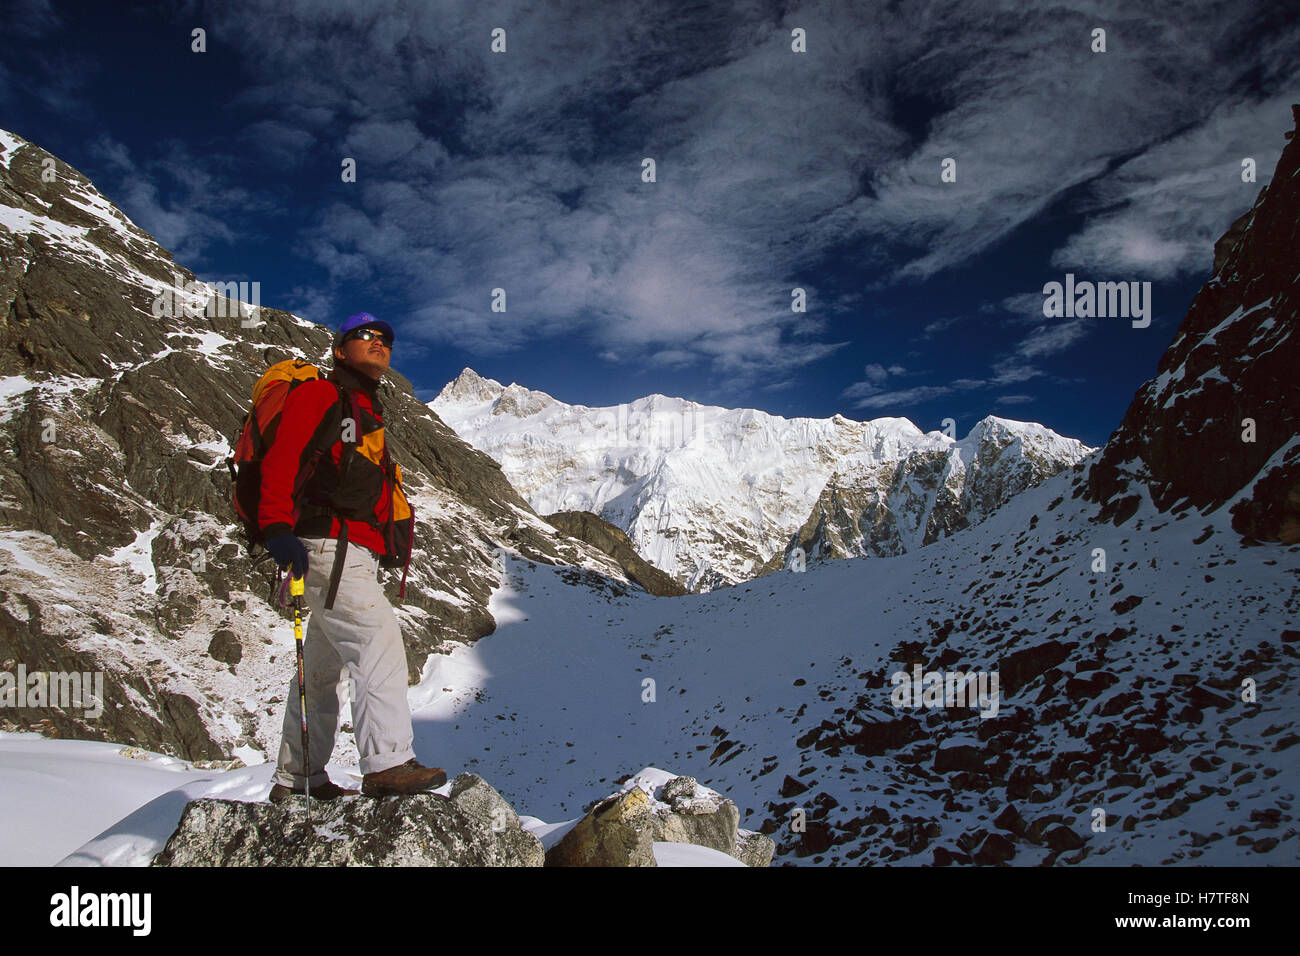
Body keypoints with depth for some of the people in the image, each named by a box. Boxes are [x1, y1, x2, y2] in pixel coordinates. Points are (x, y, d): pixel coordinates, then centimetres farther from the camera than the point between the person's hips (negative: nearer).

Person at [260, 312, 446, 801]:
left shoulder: (370, 416, 26)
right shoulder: (318, 395, -1)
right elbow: (279, 460, -15)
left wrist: (383, 550, 23)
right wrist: (277, 528, -28)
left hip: (357, 553, 10)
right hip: (327, 544, -10)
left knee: (323, 667, 14)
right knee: (378, 634, -22)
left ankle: (295, 778, 23)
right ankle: (386, 761, -28)